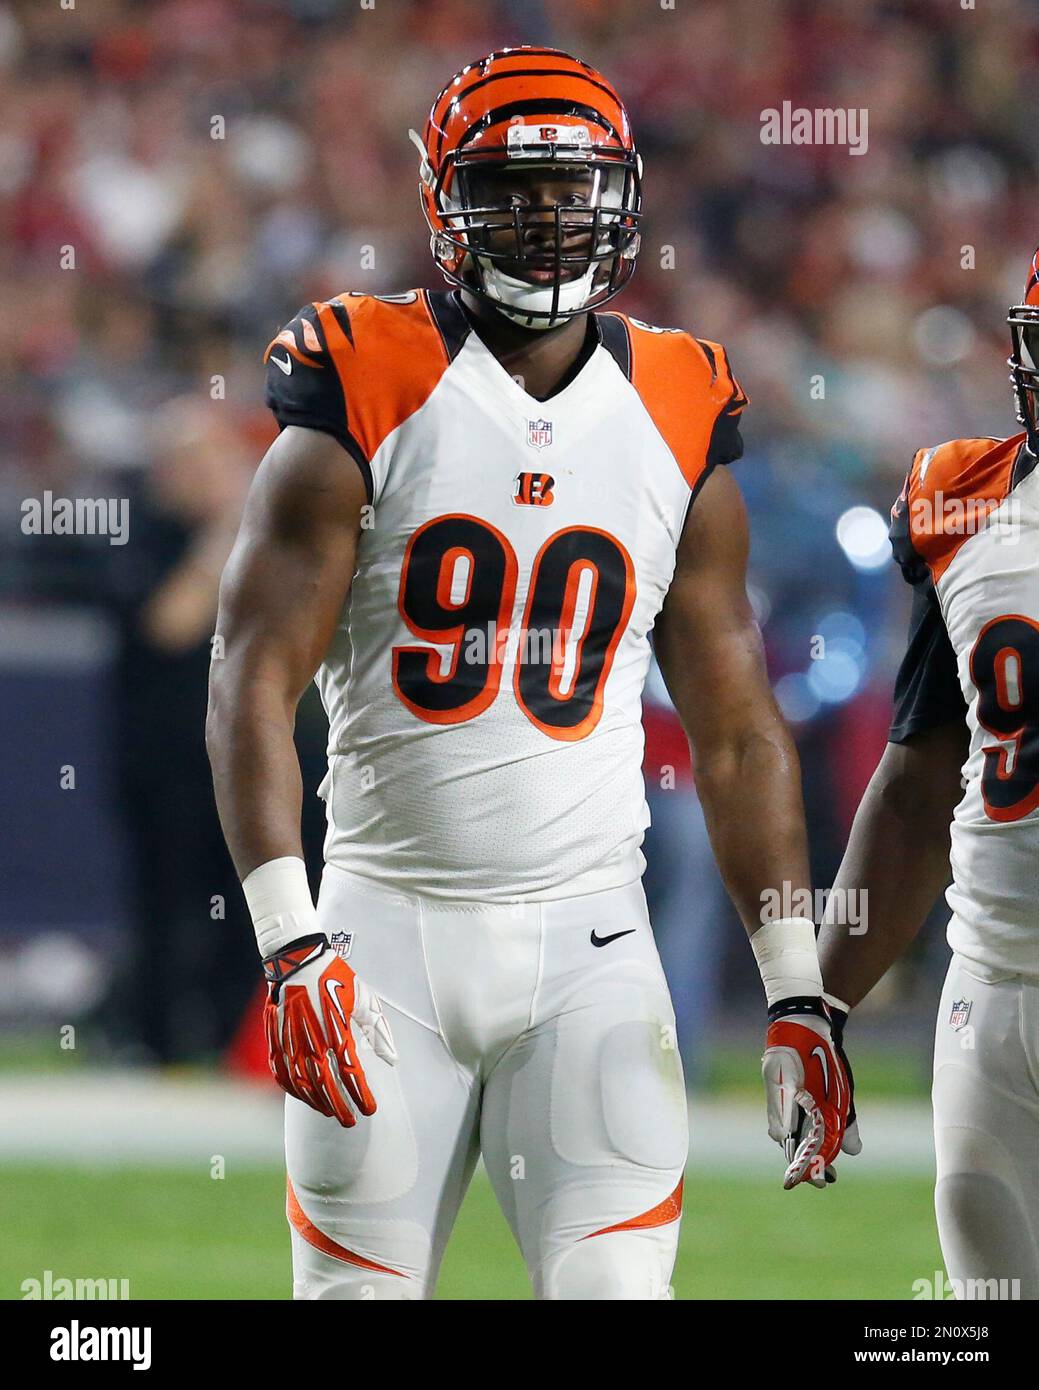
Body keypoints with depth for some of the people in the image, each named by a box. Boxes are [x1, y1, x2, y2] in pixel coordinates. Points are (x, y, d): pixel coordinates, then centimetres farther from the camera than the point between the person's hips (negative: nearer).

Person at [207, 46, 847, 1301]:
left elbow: (735, 731, 12)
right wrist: (289, 944, -19)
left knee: (616, 1284, -14)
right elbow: (252, 680, -8)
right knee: (358, 1289, 2)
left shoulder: (676, 423, 6)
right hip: (390, 926, -1)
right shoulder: (367, 397, -3)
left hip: (585, 942, 1)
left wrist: (797, 995, 6)